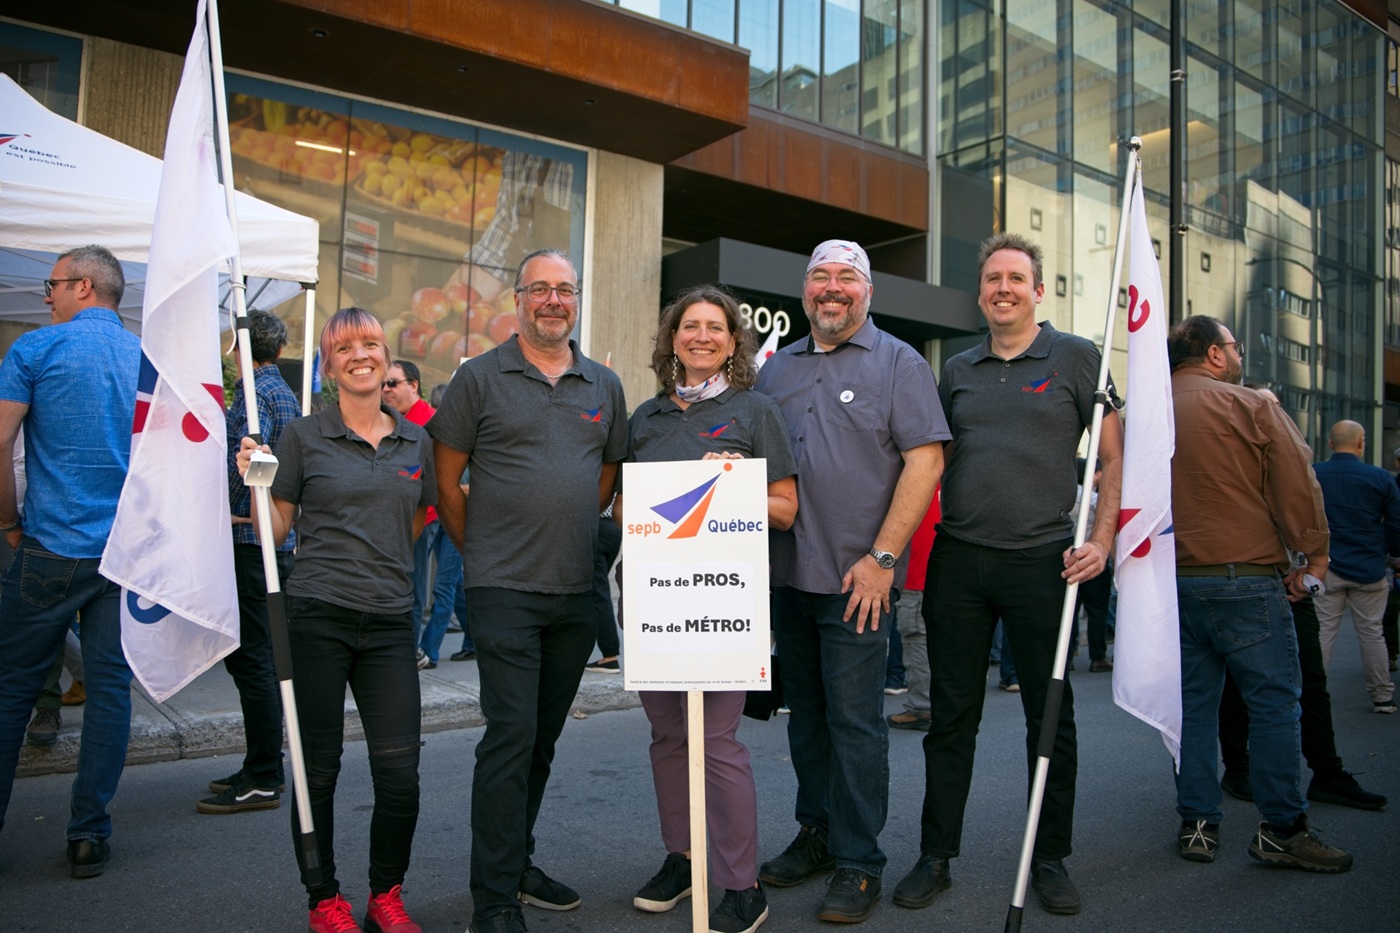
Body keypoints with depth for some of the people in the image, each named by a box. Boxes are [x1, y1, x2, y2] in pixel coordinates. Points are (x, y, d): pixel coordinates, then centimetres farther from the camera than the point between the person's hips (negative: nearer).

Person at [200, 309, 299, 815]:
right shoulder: (285, 392, 18)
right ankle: (262, 768, 24)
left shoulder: (253, 392, -11)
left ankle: (263, 781, 0)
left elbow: (242, 459, -21)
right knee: (257, 656, 15)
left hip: (250, 541, -10)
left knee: (251, 659, -6)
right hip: (278, 538, 10)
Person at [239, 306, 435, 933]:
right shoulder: (303, 436, 2)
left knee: (400, 771, -2)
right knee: (318, 768, 6)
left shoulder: (416, 442, 11)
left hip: (389, 622, 2)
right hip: (316, 618, -2)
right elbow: (276, 529, 5)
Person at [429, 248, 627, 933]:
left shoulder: (604, 386, 11)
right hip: (504, 589, -4)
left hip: (576, 592, 5)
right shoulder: (480, 377, -1)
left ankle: (518, 864, 31)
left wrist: (569, 538, 13)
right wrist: (481, 552, 3)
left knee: (543, 736, 15)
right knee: (511, 735, -6)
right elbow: (447, 481, 1)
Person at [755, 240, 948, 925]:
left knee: (854, 720, -1)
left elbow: (925, 460, -10)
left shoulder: (898, 363, -1)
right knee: (805, 712, 14)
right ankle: (815, 835, 29)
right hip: (787, 575, 6)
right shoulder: (777, 368, 15)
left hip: (857, 579, -5)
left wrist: (882, 558, -16)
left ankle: (857, 863, 12)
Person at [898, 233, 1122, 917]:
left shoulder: (1075, 358, 3)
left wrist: (1101, 540, -11)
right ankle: (936, 856, 20)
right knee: (950, 715, 8)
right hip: (957, 560, 3)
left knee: (1050, 714, 9)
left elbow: (1113, 458, 1)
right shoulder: (956, 371, 13)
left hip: (1041, 560, -2)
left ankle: (1050, 859, 25)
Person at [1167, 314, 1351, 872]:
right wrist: (1314, 555, 3)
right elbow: (1297, 487, -7)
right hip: (1246, 579, -5)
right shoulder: (1249, 406, -5)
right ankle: (1282, 830, 8)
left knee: (1193, 705, 10)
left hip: (1173, 581, 5)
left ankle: (1197, 825, 15)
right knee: (1274, 703, 4)